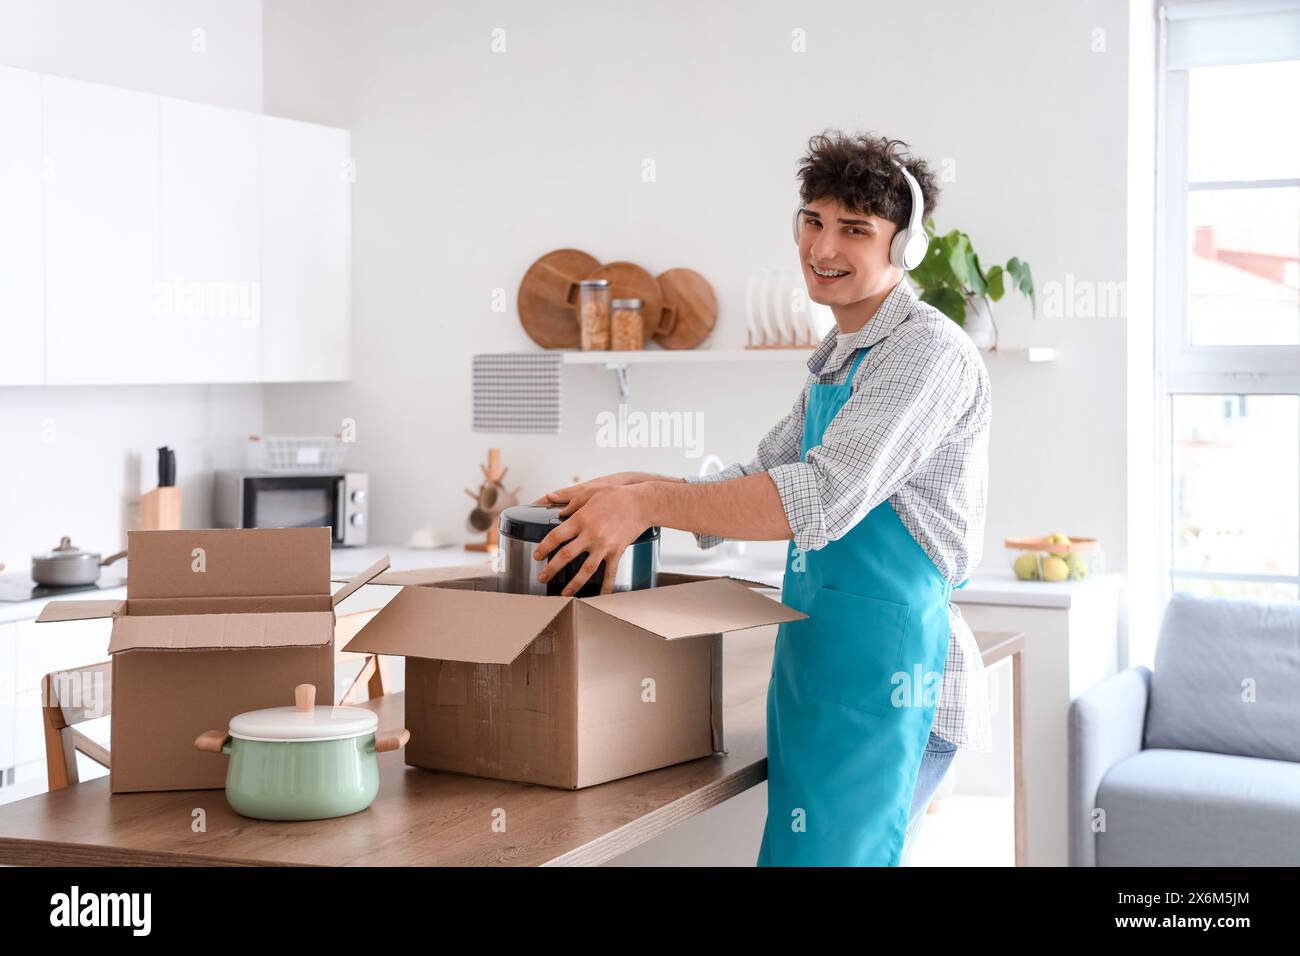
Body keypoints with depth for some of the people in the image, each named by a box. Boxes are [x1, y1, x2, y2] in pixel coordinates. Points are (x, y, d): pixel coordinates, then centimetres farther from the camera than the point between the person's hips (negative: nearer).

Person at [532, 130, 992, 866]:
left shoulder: (930, 351, -13)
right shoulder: (839, 362, 18)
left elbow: (826, 498, -24)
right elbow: (760, 479, 23)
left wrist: (650, 504, -23)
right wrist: (638, 489, 6)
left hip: (884, 675, -9)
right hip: (822, 671, 9)